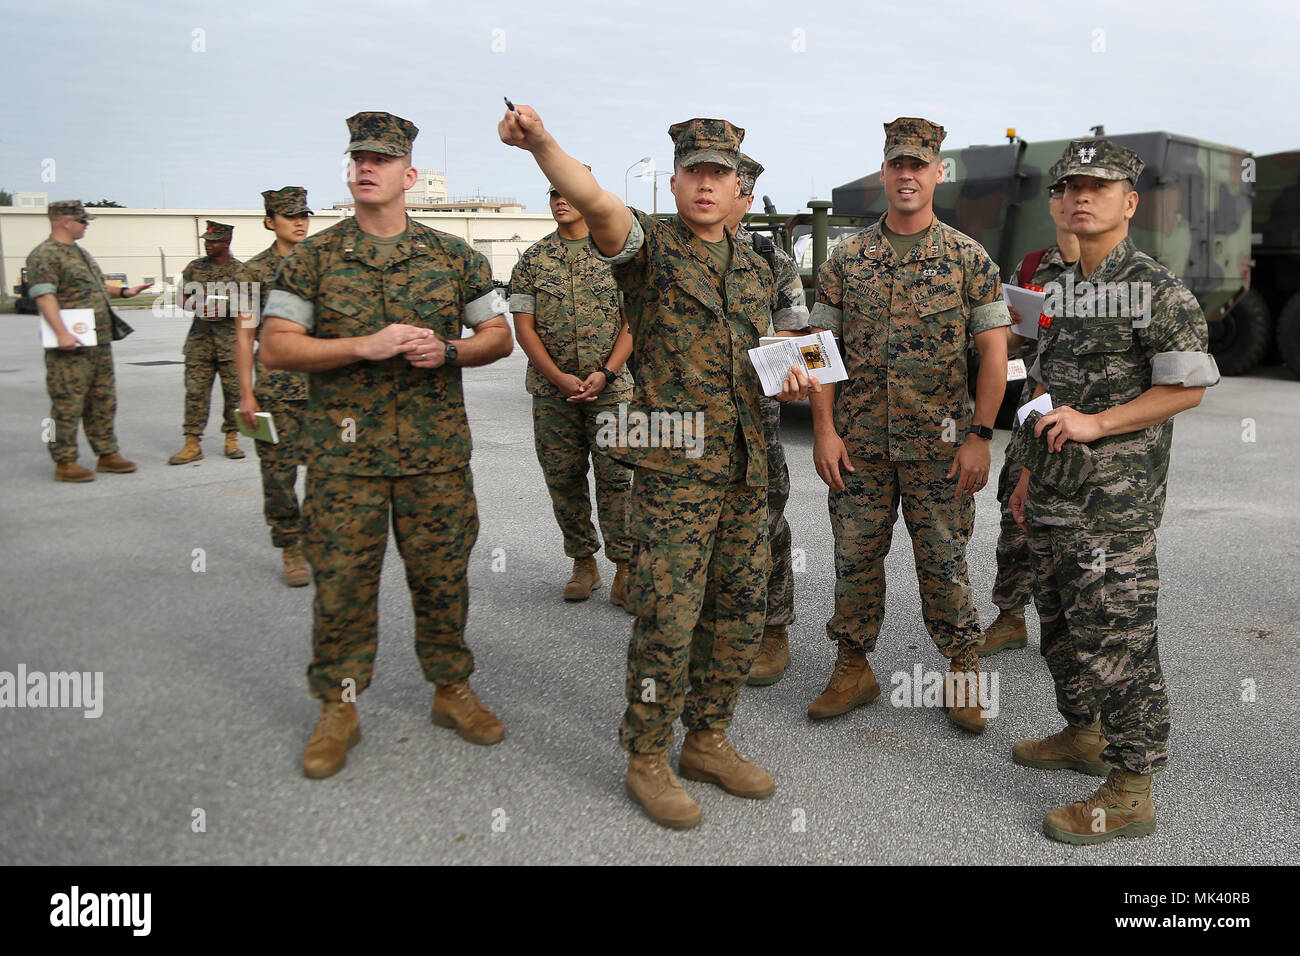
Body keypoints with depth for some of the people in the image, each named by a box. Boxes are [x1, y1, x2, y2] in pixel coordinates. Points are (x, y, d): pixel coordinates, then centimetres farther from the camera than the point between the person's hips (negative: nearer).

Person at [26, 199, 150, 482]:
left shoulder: (80, 252, 20)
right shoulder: (44, 255, -9)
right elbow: (44, 296, -19)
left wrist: (124, 291, 18)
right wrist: (62, 333, -28)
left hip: (100, 342, 9)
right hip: (71, 345, -9)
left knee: (103, 401, 13)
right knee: (68, 404, -5)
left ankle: (107, 455, 21)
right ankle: (65, 463, 1)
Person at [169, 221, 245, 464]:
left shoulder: (240, 270, 2)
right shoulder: (194, 268, 10)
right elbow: (183, 298, 14)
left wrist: (224, 309, -15)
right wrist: (196, 306, -8)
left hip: (231, 337, -2)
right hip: (200, 336, 2)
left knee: (233, 390, 1)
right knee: (195, 390, -3)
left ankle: (232, 439, 15)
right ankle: (192, 444, 1)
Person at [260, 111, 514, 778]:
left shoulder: (453, 256, 7)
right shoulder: (313, 257, 3)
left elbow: (499, 337, 10)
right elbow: (275, 348, -3)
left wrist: (446, 351, -11)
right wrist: (366, 347, -16)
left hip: (437, 451, 1)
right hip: (344, 451, -1)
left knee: (442, 575, 8)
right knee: (341, 581, 4)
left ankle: (452, 689, 27)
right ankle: (338, 709, 20)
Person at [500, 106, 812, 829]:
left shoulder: (756, 269, 16)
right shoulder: (651, 246, -4)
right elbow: (599, 204, -25)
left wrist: (789, 377, 5)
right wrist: (542, 144, -42)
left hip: (746, 465, 7)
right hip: (674, 465, -6)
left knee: (740, 612, 13)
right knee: (668, 619, -4)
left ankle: (708, 741, 30)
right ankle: (648, 759, 15)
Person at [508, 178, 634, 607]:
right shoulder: (533, 258, 7)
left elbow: (632, 321, 1)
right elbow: (524, 325, 2)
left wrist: (607, 372, -12)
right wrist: (559, 377, -9)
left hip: (610, 386, -2)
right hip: (552, 390, 2)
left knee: (616, 476, -5)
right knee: (563, 479, 6)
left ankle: (625, 570, 3)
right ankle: (583, 563, 20)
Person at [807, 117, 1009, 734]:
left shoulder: (968, 258, 1)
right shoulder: (846, 258, 5)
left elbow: (993, 349, -1)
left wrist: (980, 436, -9)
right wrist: (824, 430, -4)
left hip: (939, 444, -2)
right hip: (859, 442, 2)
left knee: (945, 561, 5)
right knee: (855, 557, 8)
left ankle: (963, 674, 23)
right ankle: (853, 671, 24)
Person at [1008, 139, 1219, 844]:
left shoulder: (1157, 290, -8)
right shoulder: (1058, 293, 16)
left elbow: (1188, 387, -12)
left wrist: (1095, 424, -20)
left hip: (1116, 501, -8)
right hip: (1054, 496, 8)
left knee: (1115, 639, -5)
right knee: (1061, 625, 18)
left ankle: (1129, 793, 5)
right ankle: (1083, 734, 37)